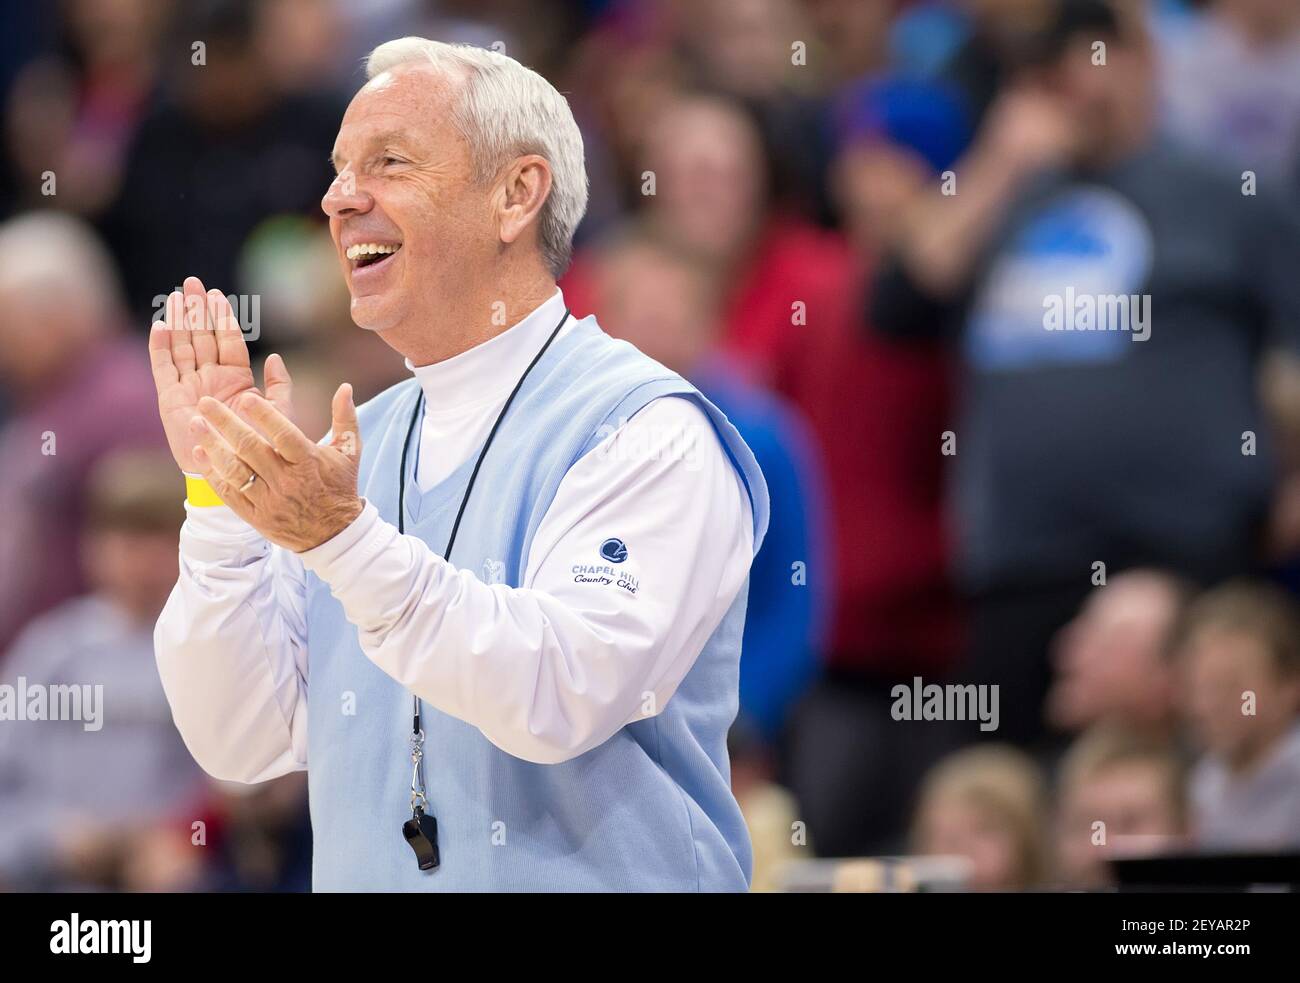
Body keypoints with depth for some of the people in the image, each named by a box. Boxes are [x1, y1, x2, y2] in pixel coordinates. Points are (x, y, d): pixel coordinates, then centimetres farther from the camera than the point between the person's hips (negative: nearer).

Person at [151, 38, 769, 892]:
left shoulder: (651, 433, -8)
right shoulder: (361, 446, 9)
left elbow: (565, 698, -21)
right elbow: (244, 741, 4)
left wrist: (346, 540, -27)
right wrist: (217, 495, -5)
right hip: (368, 881, 5)